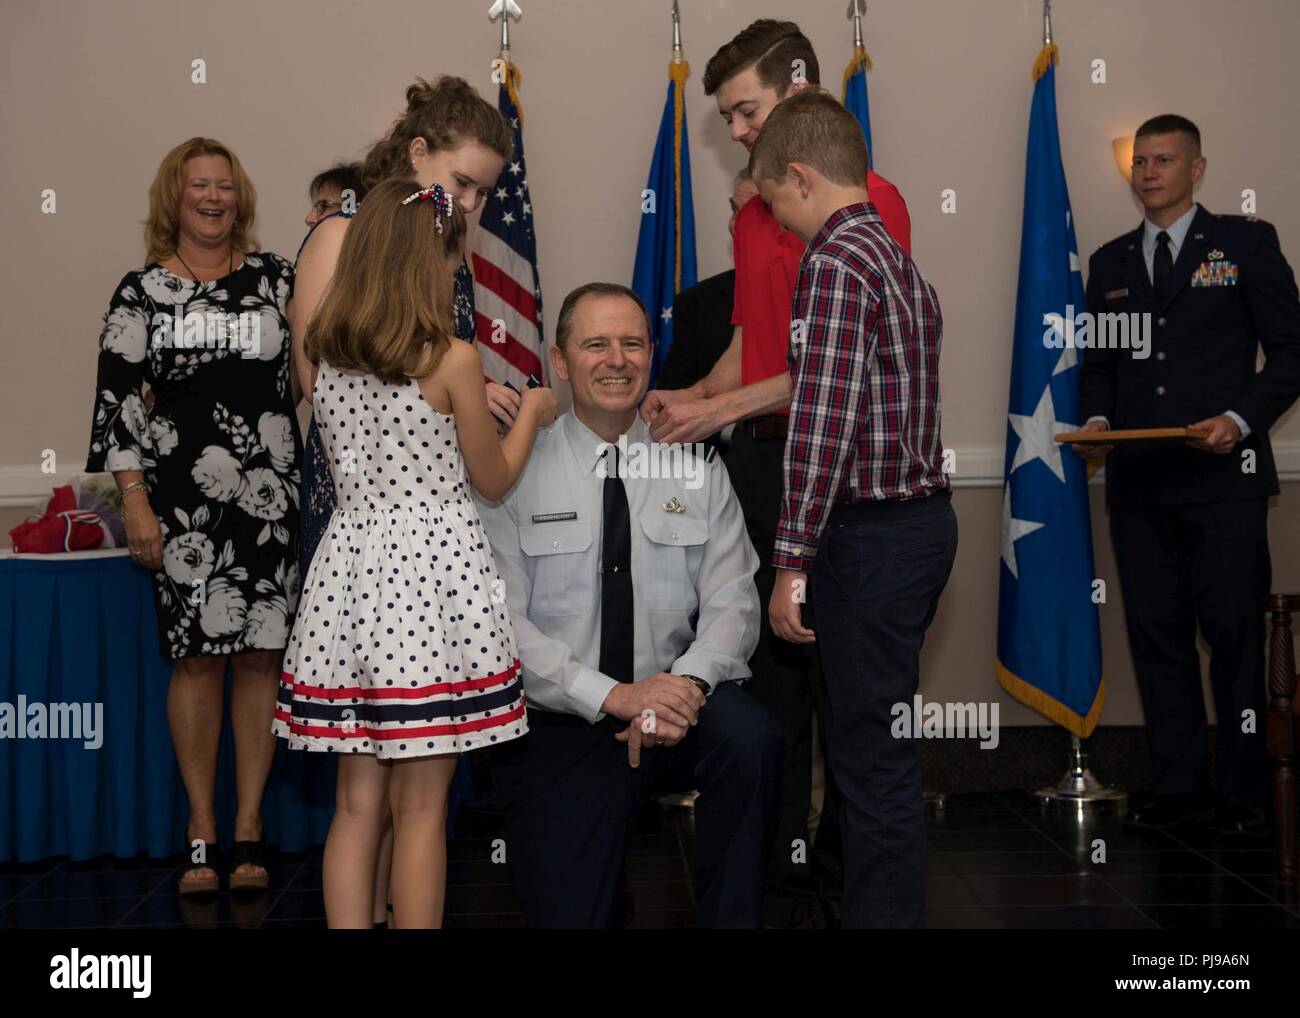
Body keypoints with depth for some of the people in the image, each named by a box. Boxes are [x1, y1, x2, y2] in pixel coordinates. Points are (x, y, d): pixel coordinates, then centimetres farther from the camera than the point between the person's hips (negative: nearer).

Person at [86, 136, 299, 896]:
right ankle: (202, 833, 12)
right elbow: (117, 401, 2)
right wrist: (136, 504, -5)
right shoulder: (142, 292, 5)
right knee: (197, 658, 1)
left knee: (259, 656, 2)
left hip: (268, 492, 1)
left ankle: (249, 828, 12)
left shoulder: (275, 277, 8)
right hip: (181, 499, -1)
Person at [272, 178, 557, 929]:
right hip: (433, 574, -5)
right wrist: (531, 414, 18)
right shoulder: (452, 360, -10)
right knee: (420, 808, 4)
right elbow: (493, 480, 0)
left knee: (358, 801, 13)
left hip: (355, 570, 5)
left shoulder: (327, 358, 5)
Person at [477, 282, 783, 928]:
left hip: (672, 703, 2)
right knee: (568, 913, -15)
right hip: (557, 725, -2)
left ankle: (727, 920, -8)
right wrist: (612, 696, -20)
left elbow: (732, 602, 1)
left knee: (749, 733, -30)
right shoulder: (514, 473, -1)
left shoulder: (697, 469, 7)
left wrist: (689, 682, -20)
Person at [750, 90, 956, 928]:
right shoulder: (903, 262, 14)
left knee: (872, 748, -1)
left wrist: (792, 562, -19)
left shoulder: (835, 263, -15)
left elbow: (823, 421, -22)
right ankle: (886, 903, 31)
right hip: (925, 514, 10)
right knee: (878, 734, 19)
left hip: (873, 532, -9)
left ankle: (884, 913, 8)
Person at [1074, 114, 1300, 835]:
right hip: (1138, 480, 4)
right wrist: (1097, 418, 1)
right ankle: (1178, 783, 17)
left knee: (1233, 633, -2)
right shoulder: (1110, 262, 16)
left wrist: (1242, 419, -14)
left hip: (1223, 477, -4)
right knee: (1156, 634, 7)